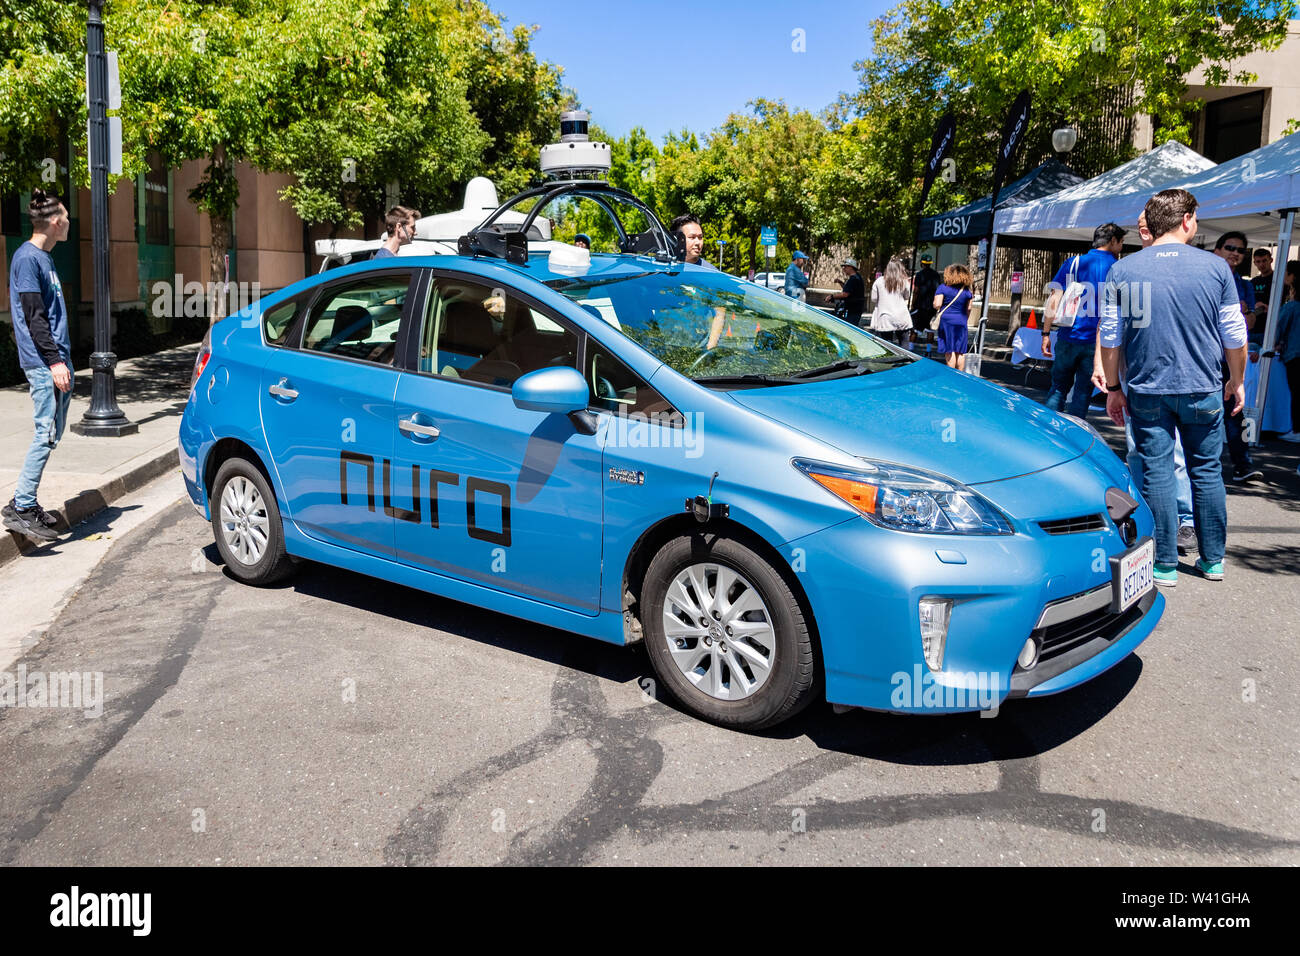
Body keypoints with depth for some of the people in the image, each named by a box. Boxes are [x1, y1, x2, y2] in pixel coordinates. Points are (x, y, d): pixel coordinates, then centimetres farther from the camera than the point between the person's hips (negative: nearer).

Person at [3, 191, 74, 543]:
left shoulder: (44, 258, 18)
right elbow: (34, 316, -16)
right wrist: (54, 360, -20)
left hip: (58, 360, 10)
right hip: (43, 364, -10)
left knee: (53, 433, 11)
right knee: (45, 434, -11)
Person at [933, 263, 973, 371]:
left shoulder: (943, 287, -5)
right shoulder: (967, 290, 6)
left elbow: (937, 304, -14)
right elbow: (968, 309, 10)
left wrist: (934, 304, 9)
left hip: (946, 321, -3)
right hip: (962, 322, 3)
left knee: (949, 350, -1)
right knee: (960, 351, 7)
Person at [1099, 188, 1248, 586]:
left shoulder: (1122, 271, -3)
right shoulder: (1215, 267, -3)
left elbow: (1110, 338, 0)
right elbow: (1235, 336, 2)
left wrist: (1113, 387, 9)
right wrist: (1237, 382, 15)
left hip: (1147, 390, 0)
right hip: (1202, 390, 1)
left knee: (1157, 472, 4)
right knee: (1207, 471, 13)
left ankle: (1165, 565, 7)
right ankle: (1213, 559, 22)